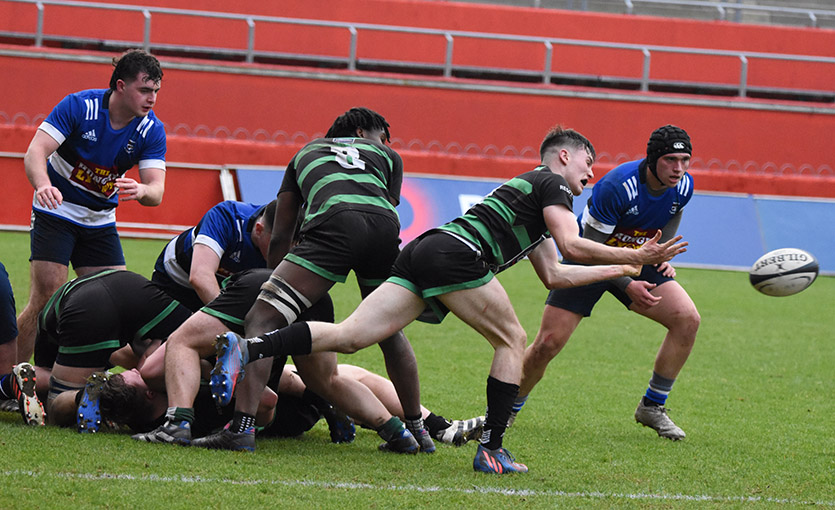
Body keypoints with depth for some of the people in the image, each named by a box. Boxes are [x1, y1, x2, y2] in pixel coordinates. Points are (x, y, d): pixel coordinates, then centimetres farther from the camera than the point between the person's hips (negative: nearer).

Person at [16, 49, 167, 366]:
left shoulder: (152, 130, -10)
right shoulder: (78, 106, -20)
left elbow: (156, 190, -17)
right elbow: (35, 153, -27)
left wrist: (141, 190, -42)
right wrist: (44, 185, -48)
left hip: (101, 220, 5)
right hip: (56, 211, -5)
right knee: (46, 299, -16)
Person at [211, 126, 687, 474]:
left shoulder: (529, 189, 35)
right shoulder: (552, 185, 6)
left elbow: (554, 275, 37)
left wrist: (625, 269, 40)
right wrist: (633, 256, 0)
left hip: (422, 252, 8)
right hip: (455, 253, -8)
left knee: (349, 336, -4)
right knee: (512, 340, 8)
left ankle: (246, 348, -20)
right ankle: (492, 449, 4)